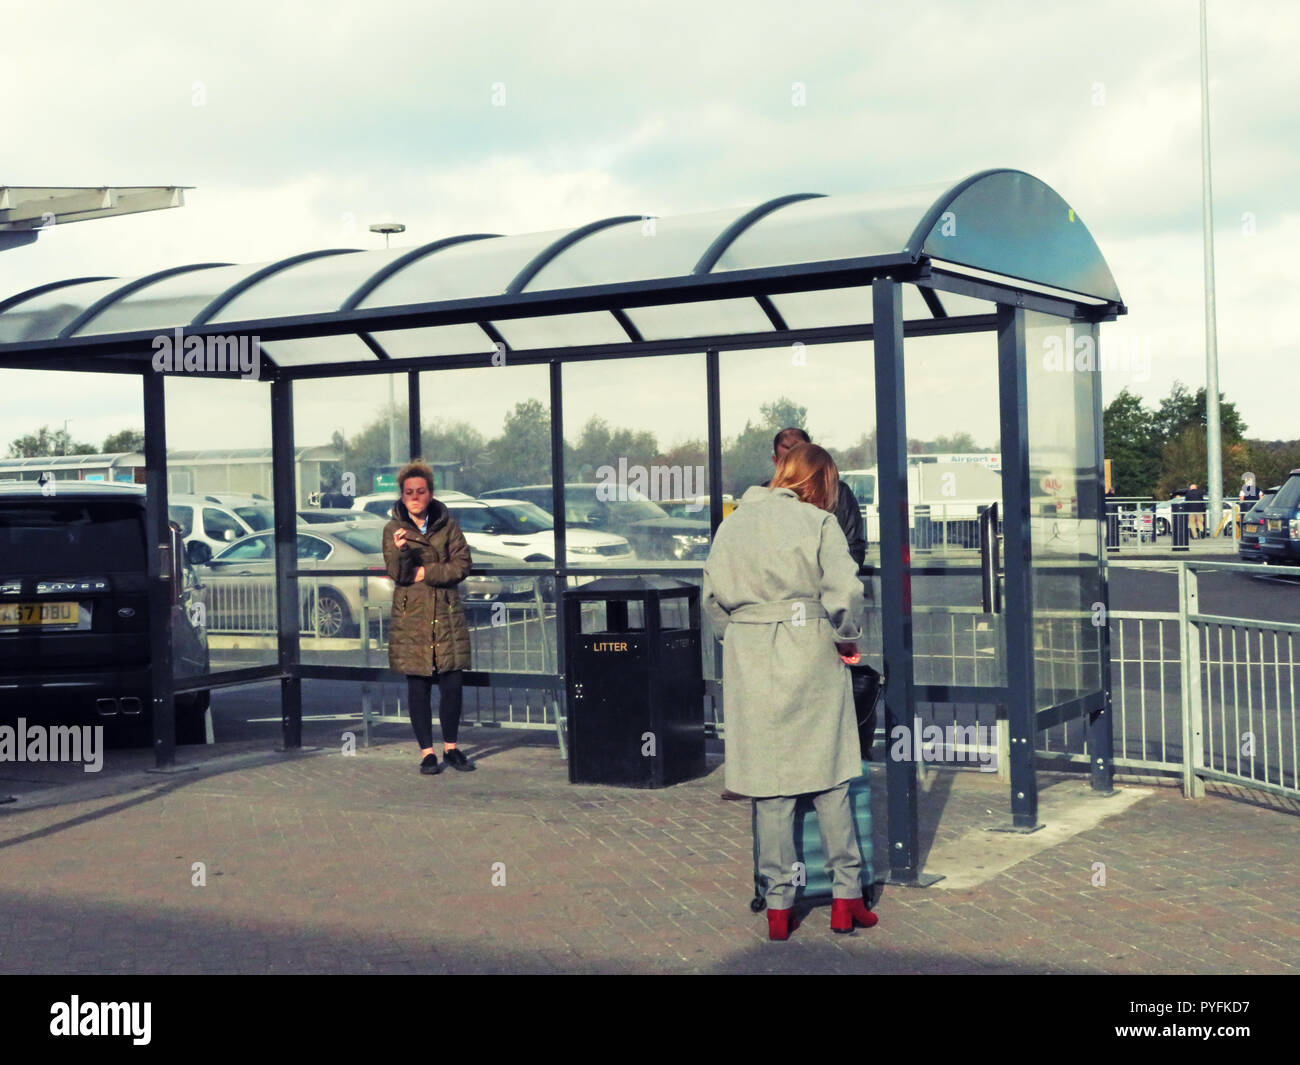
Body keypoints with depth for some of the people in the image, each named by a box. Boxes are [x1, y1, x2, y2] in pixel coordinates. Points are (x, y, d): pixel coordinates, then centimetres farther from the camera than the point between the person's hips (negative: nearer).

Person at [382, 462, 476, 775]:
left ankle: (451, 747, 16)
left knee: (453, 682, 0)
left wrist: (427, 573, -10)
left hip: (447, 614, 1)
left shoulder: (447, 525, 5)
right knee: (418, 685, 1)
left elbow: (462, 565, -2)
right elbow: (397, 574, -8)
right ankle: (427, 752, 10)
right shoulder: (393, 530, 2)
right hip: (411, 617, -1)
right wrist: (400, 551, -27)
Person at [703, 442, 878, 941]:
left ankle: (778, 907, 11)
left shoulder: (731, 526, 8)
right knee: (829, 781, 7)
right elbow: (844, 594, -14)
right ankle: (846, 898, 11)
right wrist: (847, 638, 2)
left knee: (769, 787, 7)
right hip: (810, 659, -3)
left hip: (750, 665, 3)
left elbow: (712, 599, 10)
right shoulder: (818, 523, -6)